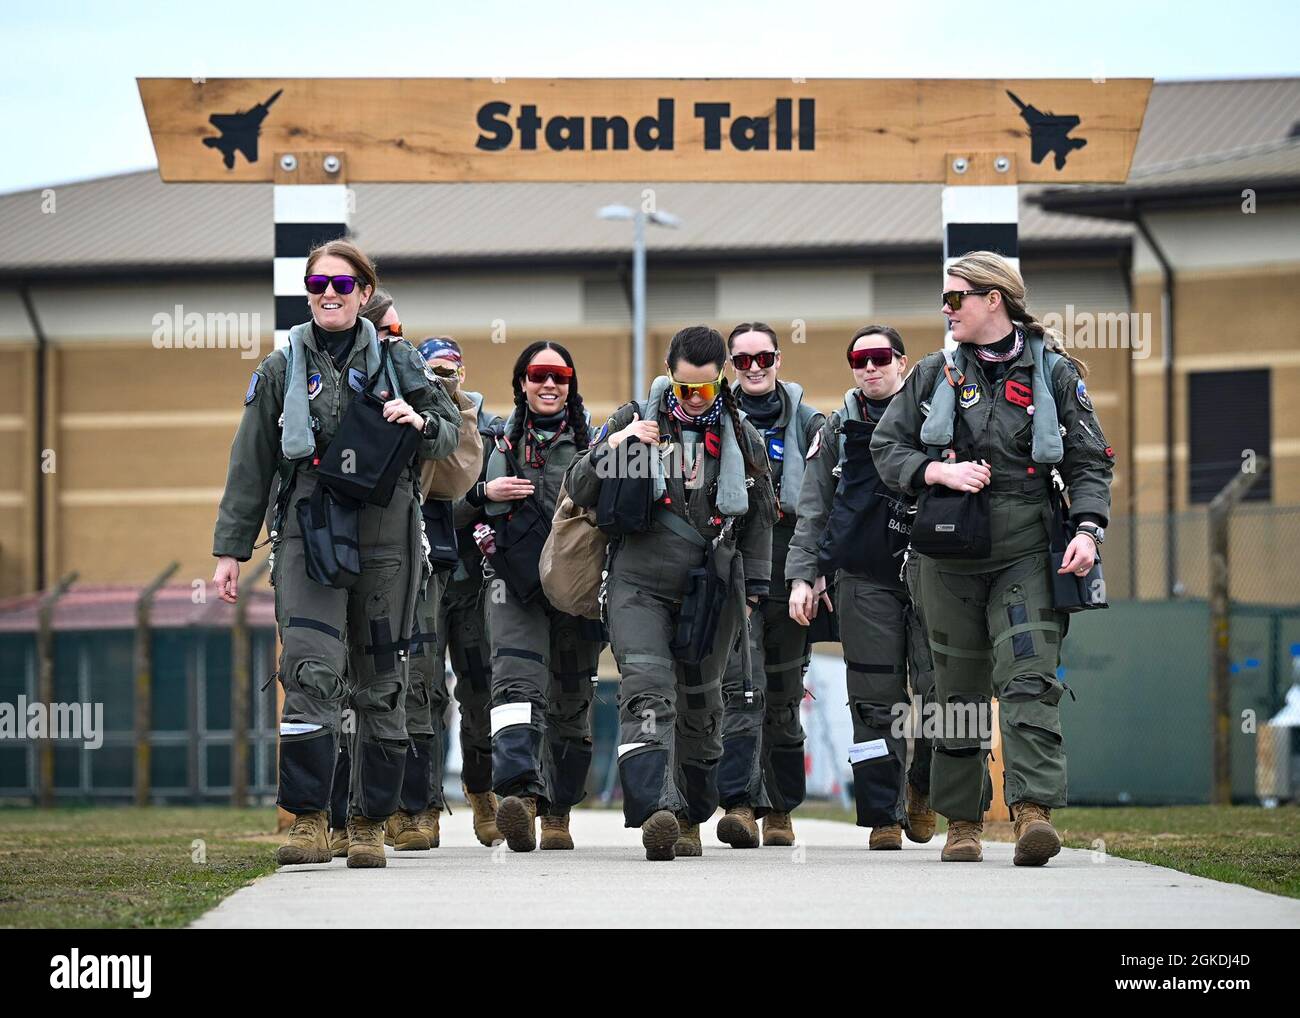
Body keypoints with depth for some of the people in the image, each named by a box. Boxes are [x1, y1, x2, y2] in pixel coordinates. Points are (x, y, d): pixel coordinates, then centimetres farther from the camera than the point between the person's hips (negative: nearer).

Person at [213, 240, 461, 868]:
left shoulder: (396, 364, 10)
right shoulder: (281, 371, 9)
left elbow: (451, 435, 15)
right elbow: (250, 467, 11)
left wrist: (421, 424, -9)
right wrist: (230, 550, 7)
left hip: (386, 541, 1)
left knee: (380, 682, 5)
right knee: (310, 669, -18)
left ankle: (369, 825, 13)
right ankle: (308, 821, -18)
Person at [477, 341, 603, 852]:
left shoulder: (593, 443, 10)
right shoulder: (499, 441, 10)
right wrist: (487, 492, -8)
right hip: (515, 582, -2)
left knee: (570, 703, 7)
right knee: (518, 681, -23)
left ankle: (558, 814, 20)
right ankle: (520, 793, -39)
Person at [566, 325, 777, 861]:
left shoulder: (741, 437, 9)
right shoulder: (635, 420, 3)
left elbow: (759, 515, 20)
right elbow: (578, 491, 2)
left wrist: (753, 587, 18)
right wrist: (614, 448, -15)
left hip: (712, 590, 3)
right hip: (639, 582, -3)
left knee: (700, 704, 12)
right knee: (647, 689, -21)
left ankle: (690, 817, 28)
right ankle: (652, 812, -34)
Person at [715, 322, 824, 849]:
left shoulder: (806, 422, 10)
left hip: (788, 568, 2)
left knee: (784, 696, 8)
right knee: (743, 688, -16)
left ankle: (780, 810, 17)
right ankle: (742, 804, -23)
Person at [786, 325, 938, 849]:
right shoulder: (837, 431, 14)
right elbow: (812, 512, 15)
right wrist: (803, 575, 5)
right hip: (864, 580, 1)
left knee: (941, 687, -9)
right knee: (875, 701, -2)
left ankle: (921, 786, 17)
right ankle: (882, 816, 2)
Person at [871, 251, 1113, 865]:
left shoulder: (1054, 374, 4)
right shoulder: (936, 373, 10)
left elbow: (1088, 462, 5)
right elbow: (886, 447, 10)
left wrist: (1088, 528, -11)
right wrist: (939, 472, -8)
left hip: (1025, 553, -2)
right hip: (950, 555, 3)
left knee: (1029, 678, -16)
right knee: (959, 688, 7)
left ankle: (1034, 811, -25)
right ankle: (963, 820, 16)